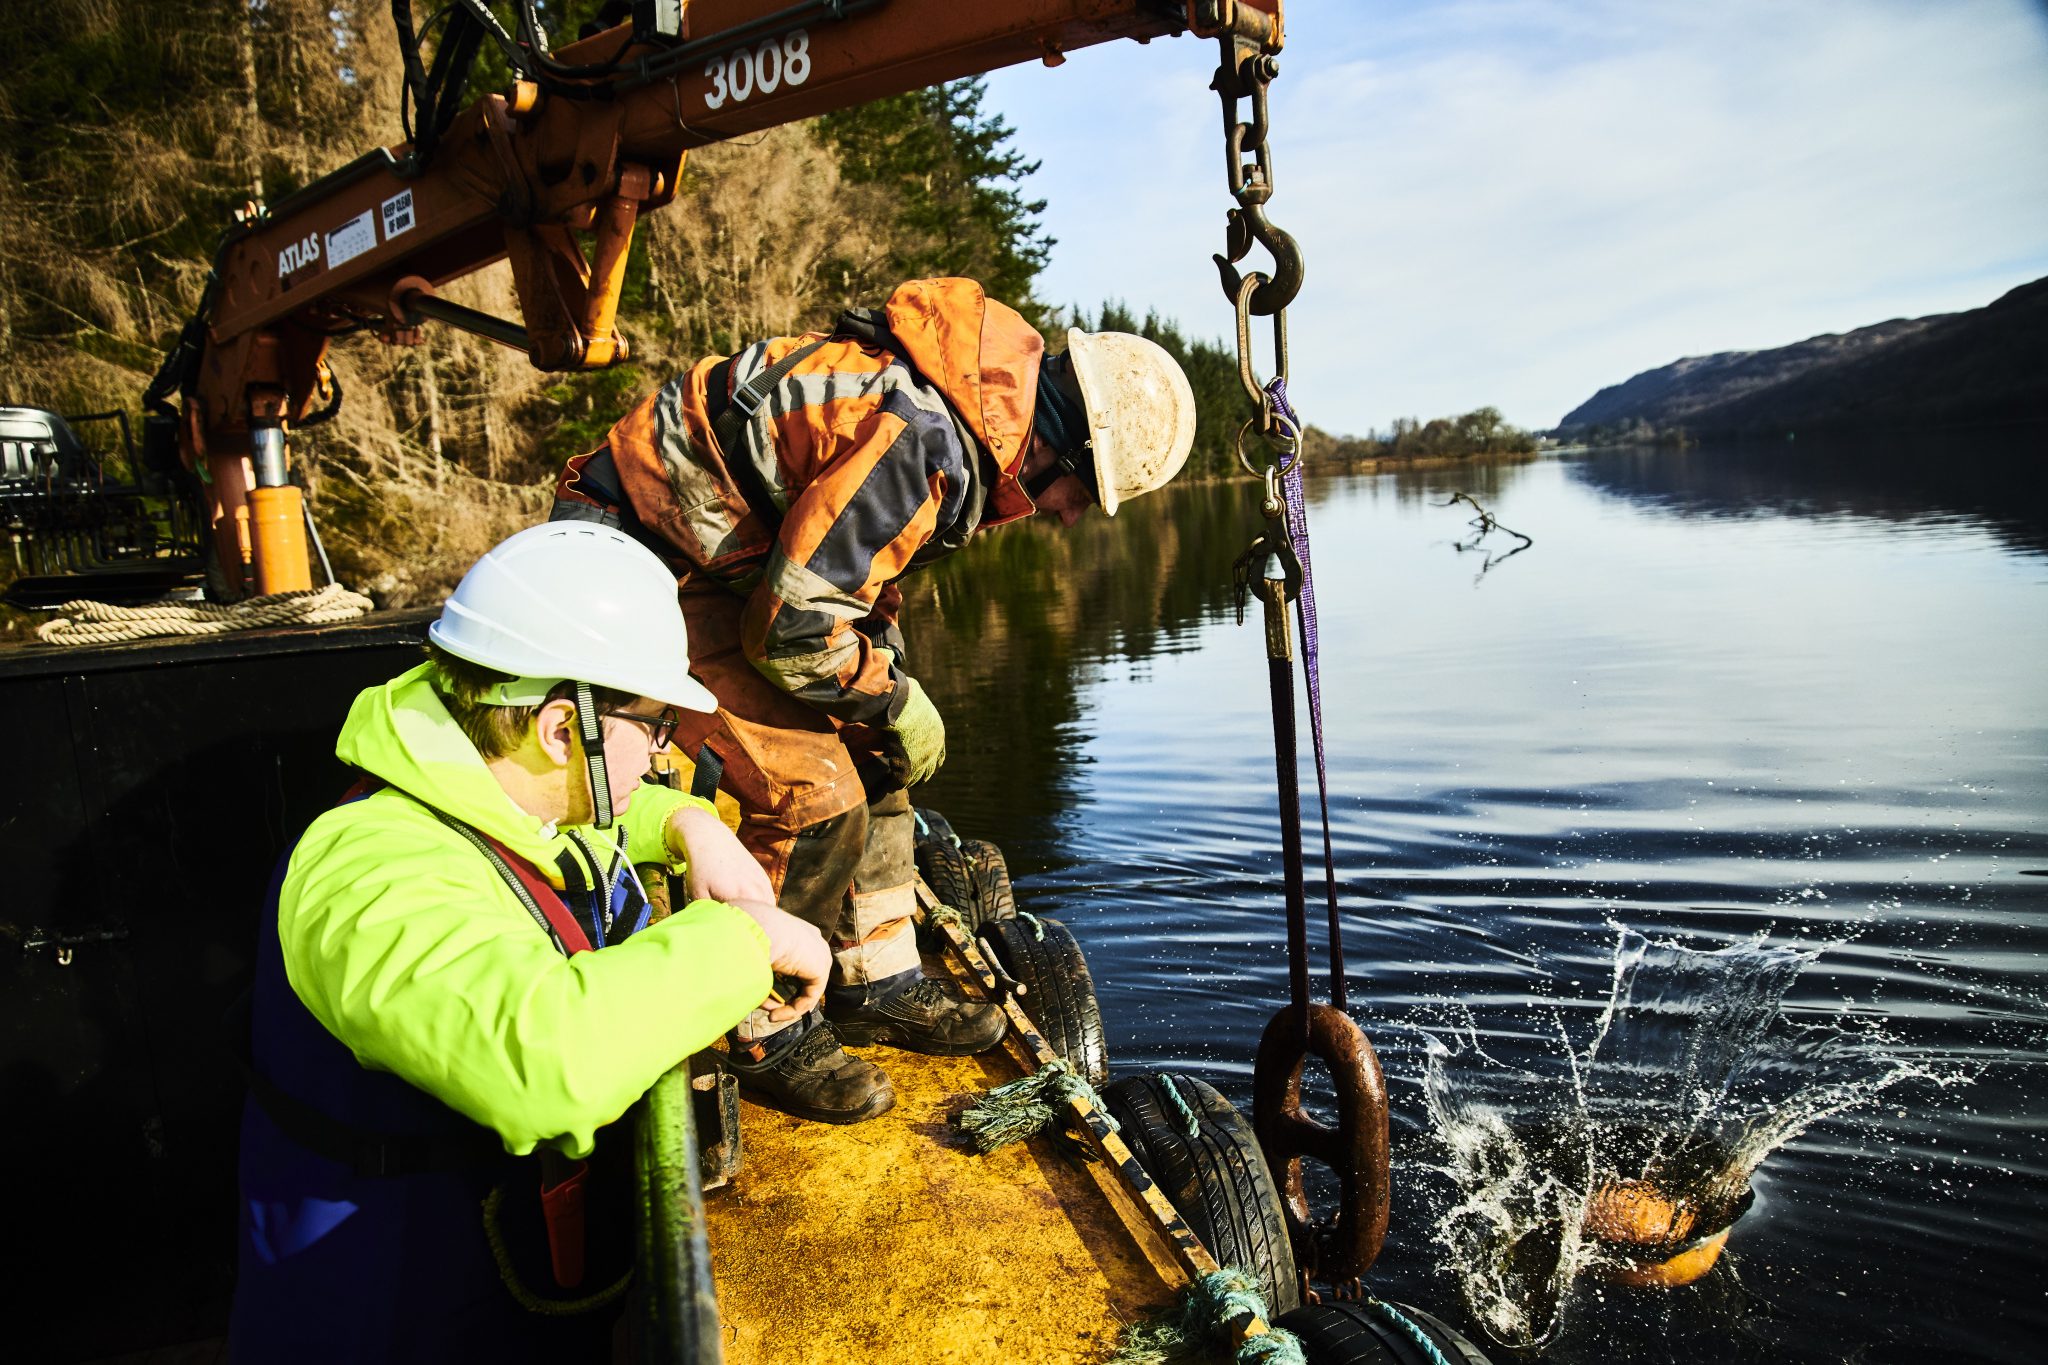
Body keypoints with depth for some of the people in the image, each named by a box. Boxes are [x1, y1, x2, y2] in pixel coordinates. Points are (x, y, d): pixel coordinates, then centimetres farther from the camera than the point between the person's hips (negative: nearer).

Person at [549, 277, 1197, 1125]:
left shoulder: (967, 398, 3)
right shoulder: (924, 443, -30)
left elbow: (854, 558, 15)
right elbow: (792, 623, -27)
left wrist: (890, 682, 10)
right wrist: (897, 702, -12)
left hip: (725, 547, 10)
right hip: (646, 565, -10)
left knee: (871, 758, 10)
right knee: (814, 798, -15)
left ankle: (878, 989, 24)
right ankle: (765, 1038, 6)